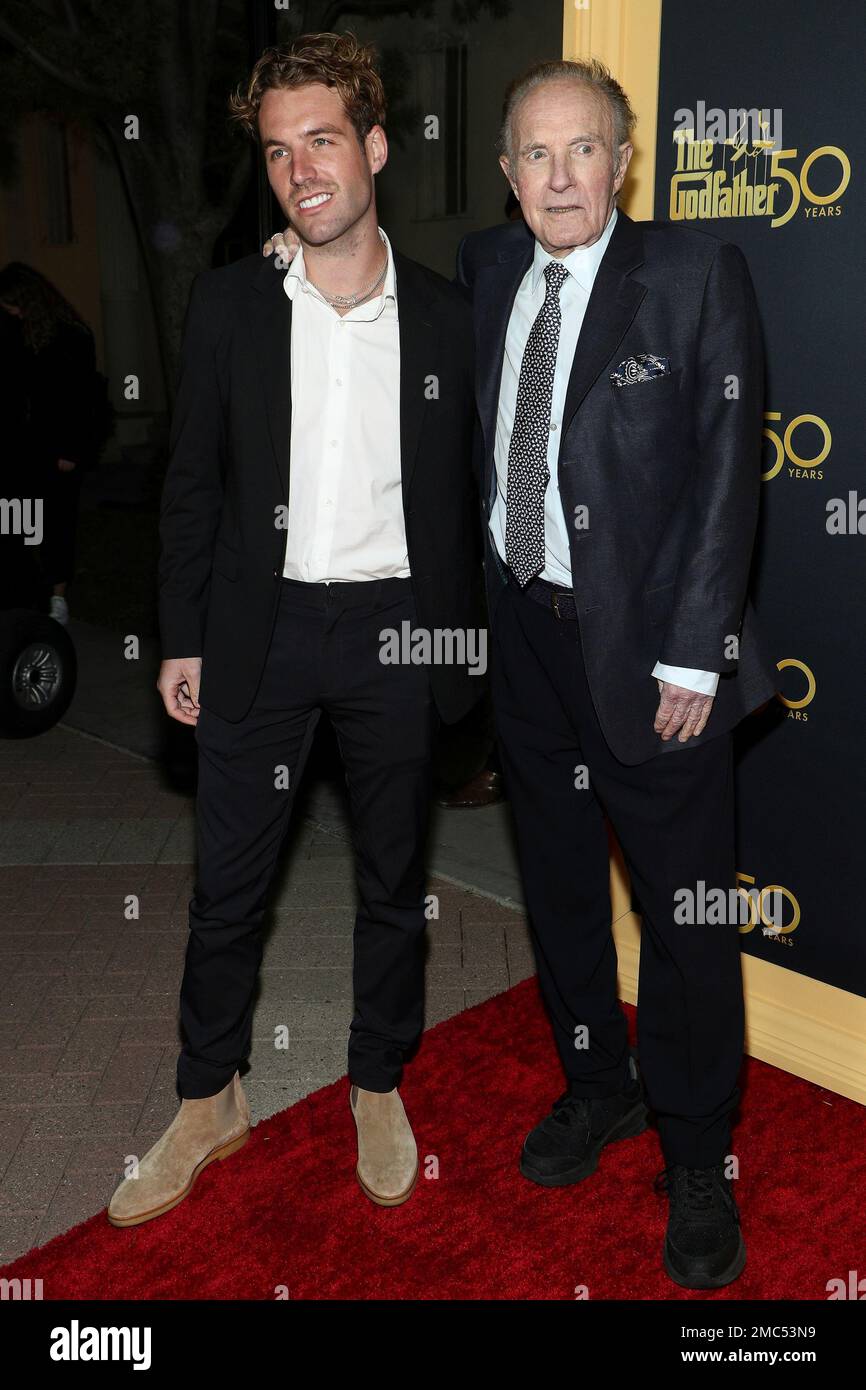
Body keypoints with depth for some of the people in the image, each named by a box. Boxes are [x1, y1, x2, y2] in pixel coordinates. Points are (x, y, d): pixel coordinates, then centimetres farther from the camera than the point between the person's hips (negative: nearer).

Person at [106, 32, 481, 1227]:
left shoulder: (449, 319, 1)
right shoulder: (227, 304, 1)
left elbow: (466, 495, 6)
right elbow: (193, 484, 3)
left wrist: (463, 640, 3)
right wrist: (183, 638, 1)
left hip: (398, 633, 0)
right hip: (262, 627, 0)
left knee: (394, 879, 12)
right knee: (228, 882, 8)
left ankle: (379, 1087, 34)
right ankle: (209, 1102, 28)